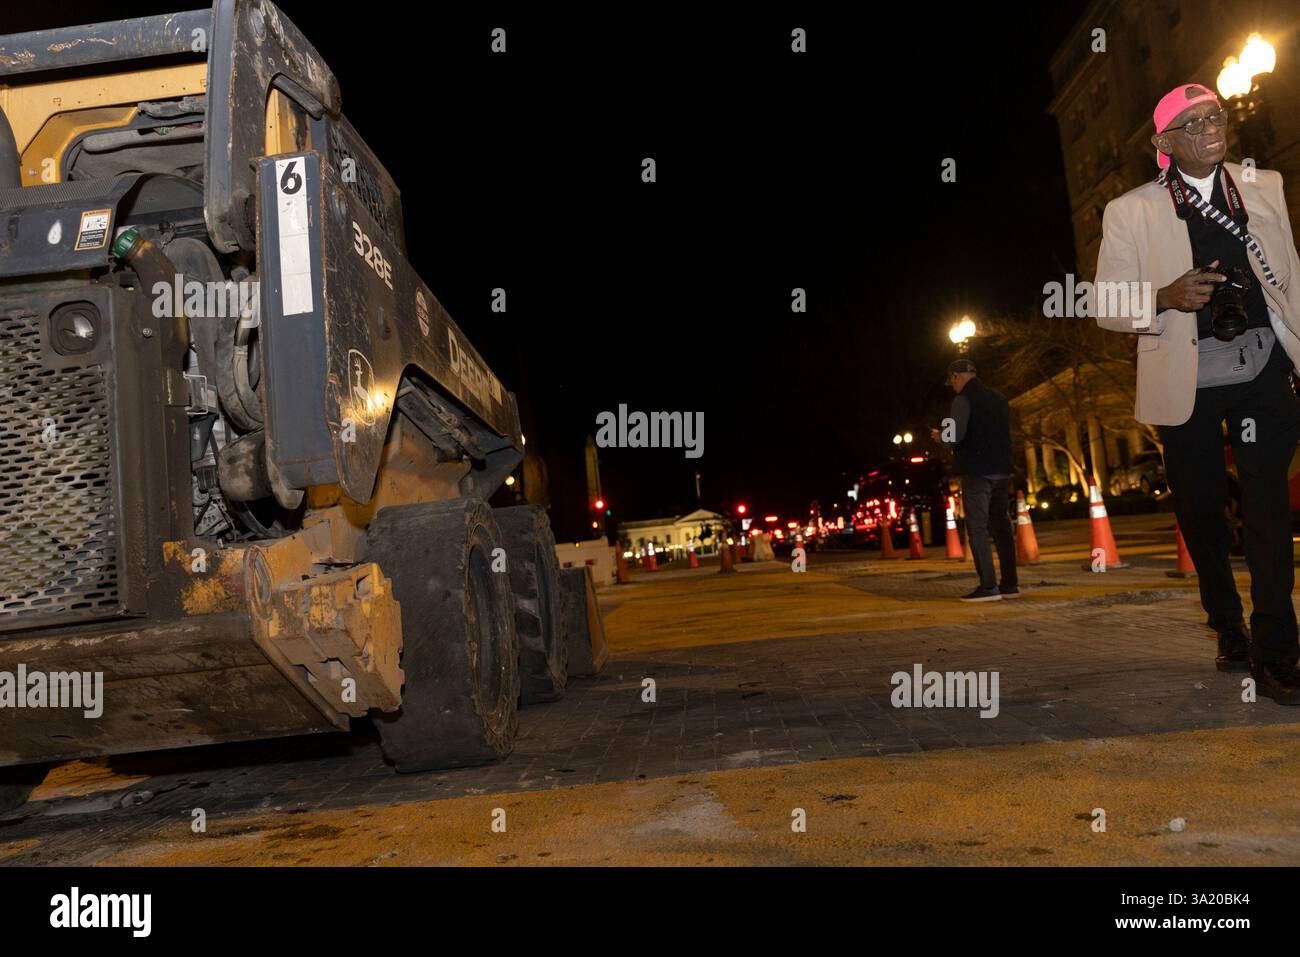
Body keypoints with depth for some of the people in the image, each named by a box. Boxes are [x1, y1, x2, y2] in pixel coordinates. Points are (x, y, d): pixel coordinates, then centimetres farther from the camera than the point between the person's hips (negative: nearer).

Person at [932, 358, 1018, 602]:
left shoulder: (963, 400, -8)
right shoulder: (998, 397, 15)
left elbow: (954, 437, -18)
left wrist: (939, 437, 3)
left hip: (976, 472, -7)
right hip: (1001, 471, 7)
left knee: (977, 529, -5)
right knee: (1001, 527, 12)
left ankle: (989, 586, -9)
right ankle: (1010, 584, 15)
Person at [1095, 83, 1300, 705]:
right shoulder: (1130, 212, 1)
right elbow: (1107, 309, -1)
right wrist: (1166, 298, -20)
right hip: (1186, 383, -1)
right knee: (1200, 513, 8)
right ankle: (1230, 635, 27)